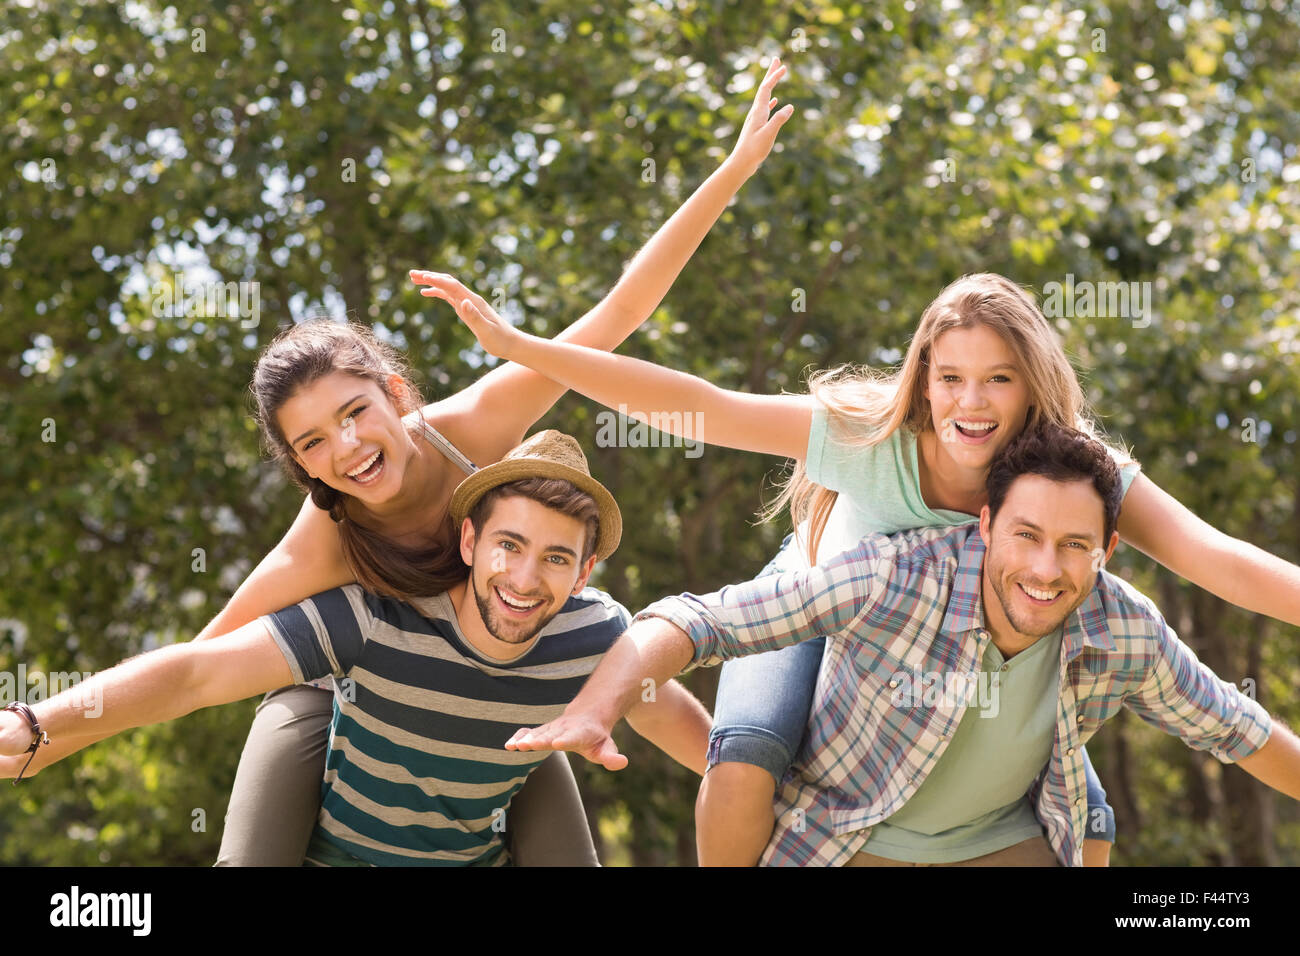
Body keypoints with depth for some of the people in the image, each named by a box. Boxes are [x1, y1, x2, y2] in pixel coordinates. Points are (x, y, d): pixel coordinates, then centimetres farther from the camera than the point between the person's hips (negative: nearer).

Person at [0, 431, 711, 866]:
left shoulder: (595, 636, -16)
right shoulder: (375, 622, -28)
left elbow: (673, 716, 1)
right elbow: (196, 673, -33)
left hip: (477, 857, 3)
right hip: (338, 854, -3)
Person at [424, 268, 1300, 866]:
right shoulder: (872, 436, -34)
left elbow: (1211, 556, -42)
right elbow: (692, 404, -35)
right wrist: (518, 346, -40)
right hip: (818, 608, -2)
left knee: (1086, 828, -10)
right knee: (745, 768, -31)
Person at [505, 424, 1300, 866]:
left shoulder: (1126, 634, -19)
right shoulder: (897, 579, -31)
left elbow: (1229, 726, 1)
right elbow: (702, 621, -32)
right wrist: (595, 711, -48)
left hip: (1002, 842, 3)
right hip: (848, 843, -2)